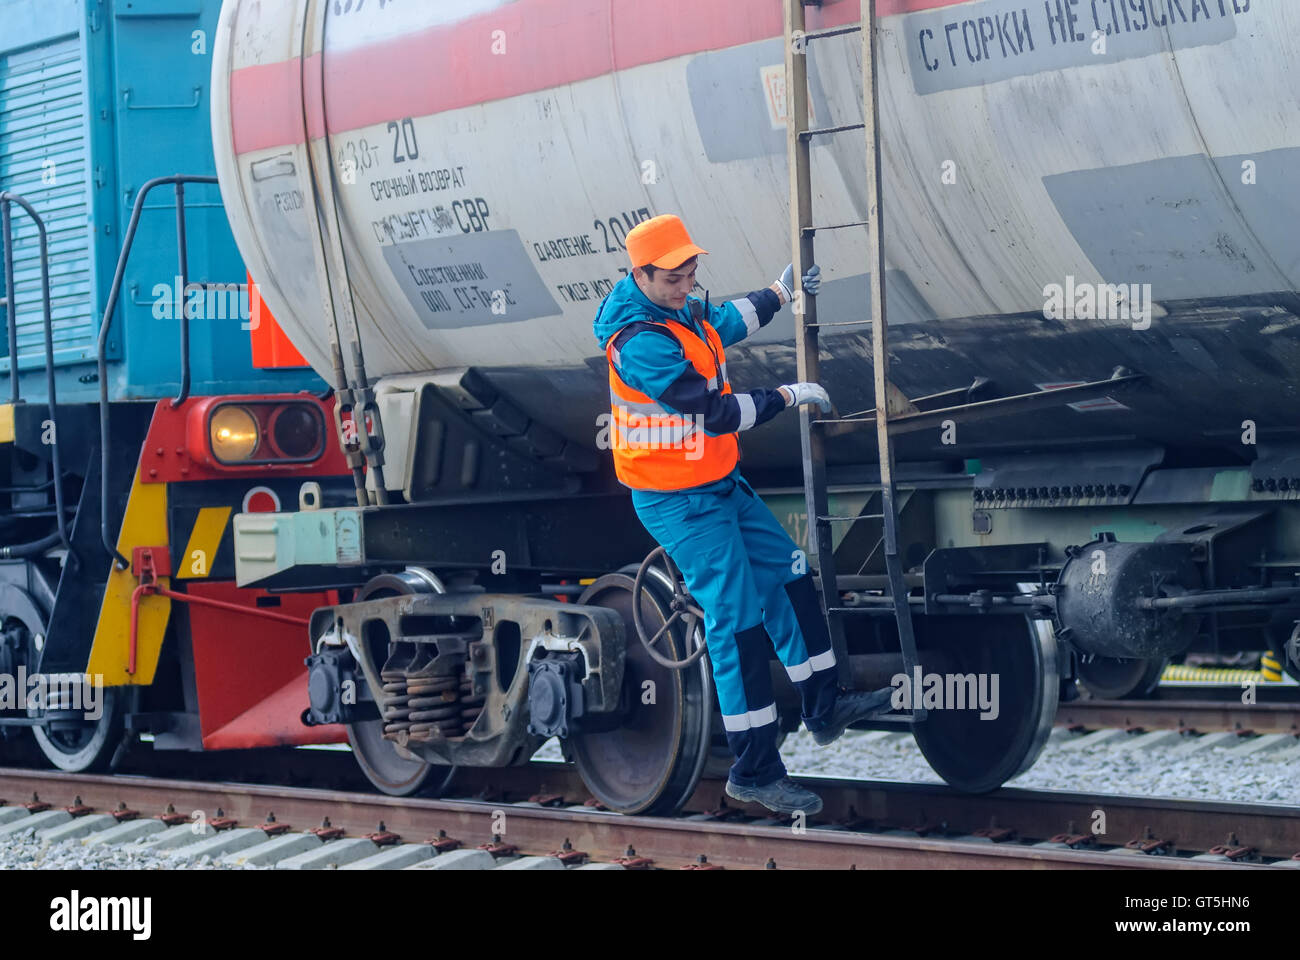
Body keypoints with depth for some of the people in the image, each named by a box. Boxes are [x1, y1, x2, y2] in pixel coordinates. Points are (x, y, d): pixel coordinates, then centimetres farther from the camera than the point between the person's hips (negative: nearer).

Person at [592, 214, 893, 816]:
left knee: (787, 575, 16)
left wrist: (782, 290, 29)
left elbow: (724, 325, 28)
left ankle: (824, 707, 29)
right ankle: (754, 771, -3)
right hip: (679, 504, -10)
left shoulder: (680, 310, 3)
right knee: (737, 620, -9)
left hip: (718, 485, 10)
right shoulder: (640, 343, -27)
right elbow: (717, 413, -26)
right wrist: (789, 397, -16)